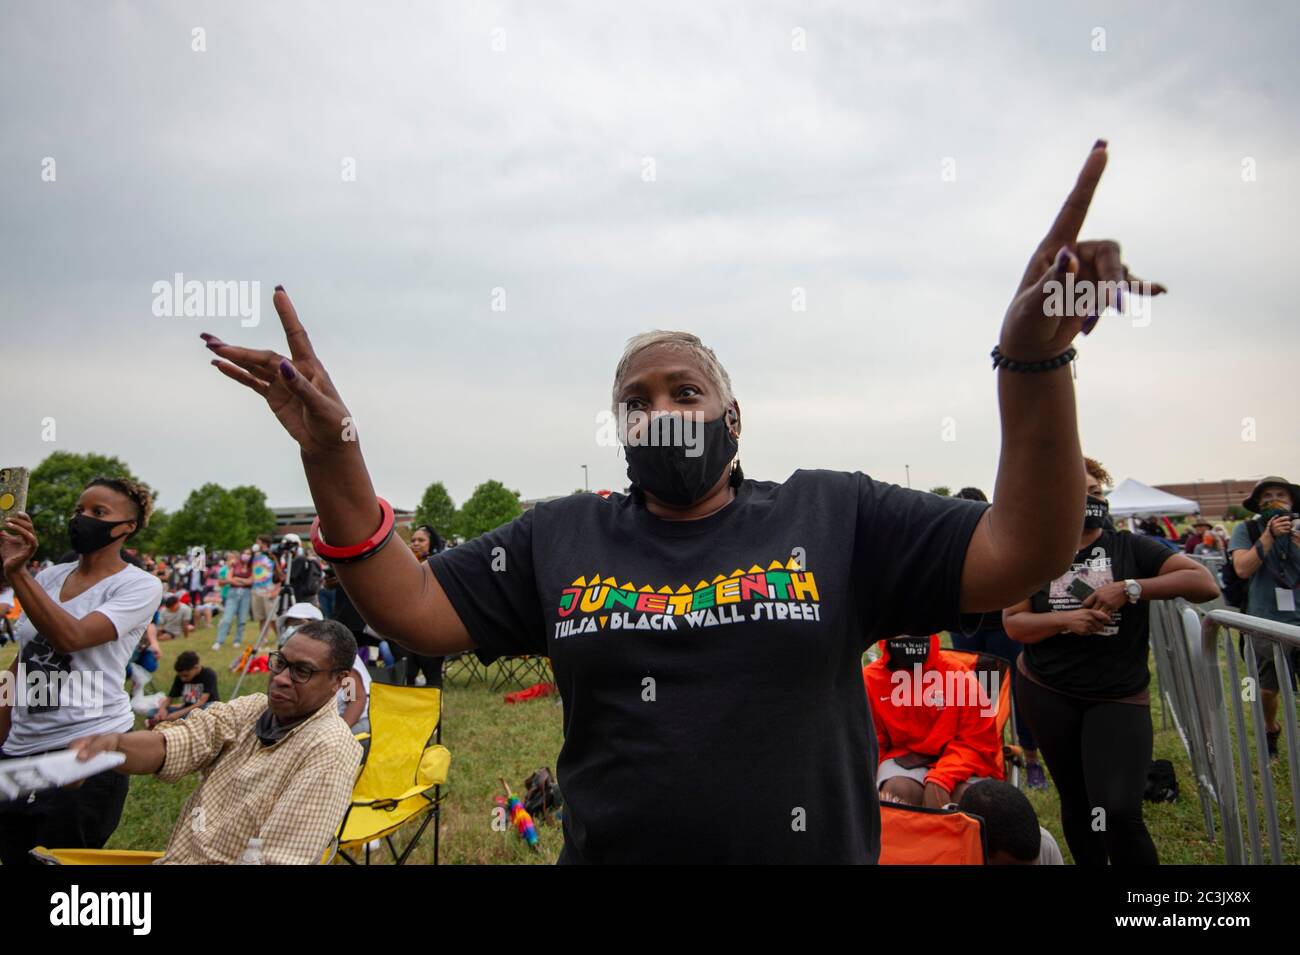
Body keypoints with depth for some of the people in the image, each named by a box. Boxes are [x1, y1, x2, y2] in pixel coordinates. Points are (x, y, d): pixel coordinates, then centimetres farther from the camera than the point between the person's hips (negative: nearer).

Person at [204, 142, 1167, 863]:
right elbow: (412, 608, -3)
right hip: (607, 852, 2)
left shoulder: (834, 515, -5)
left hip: (814, 850, -1)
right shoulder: (559, 537, 1)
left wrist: (1032, 362, -26)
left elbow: (1019, 557, -11)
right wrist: (333, 452, -17)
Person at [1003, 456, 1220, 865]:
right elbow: (1013, 623, -2)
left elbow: (1205, 583, -11)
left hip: (1118, 696, -2)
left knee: (1118, 811, -13)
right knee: (1076, 802, 14)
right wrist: (1065, 619, -19)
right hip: (1047, 693, 2)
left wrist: (1129, 589, -21)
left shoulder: (1130, 547, -2)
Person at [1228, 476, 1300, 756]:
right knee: (1269, 688, 10)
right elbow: (1242, 568, -14)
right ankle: (1270, 729, 37)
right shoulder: (1245, 530, 0)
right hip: (1267, 623, -1)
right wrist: (1269, 536, -17)